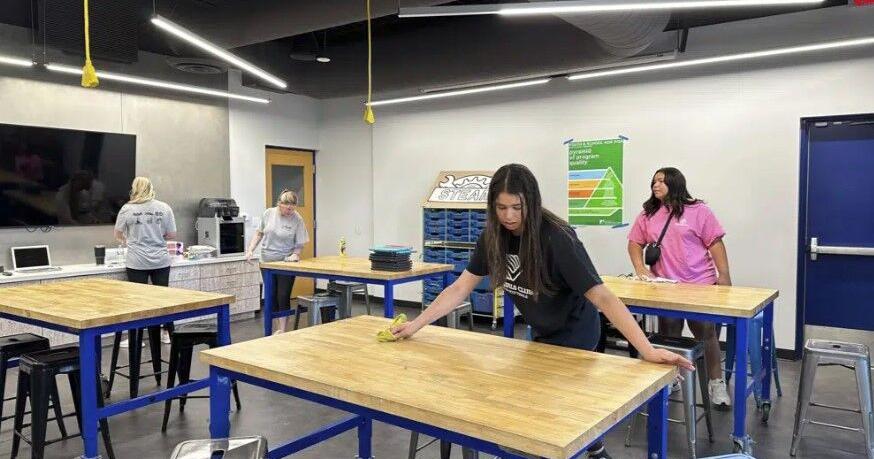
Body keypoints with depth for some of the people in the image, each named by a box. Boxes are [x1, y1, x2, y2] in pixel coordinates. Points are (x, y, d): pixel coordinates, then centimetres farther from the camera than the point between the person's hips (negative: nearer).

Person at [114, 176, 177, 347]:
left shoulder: (127, 209, -5)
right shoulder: (164, 208, -2)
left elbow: (118, 235, 6)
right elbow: (172, 234, 2)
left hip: (137, 262, -2)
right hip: (161, 260, 2)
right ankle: (168, 333, 18)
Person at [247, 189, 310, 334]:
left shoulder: (297, 219, -11)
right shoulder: (268, 213, -2)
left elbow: (300, 244, -7)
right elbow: (259, 233, 10)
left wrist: (295, 254, -25)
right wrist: (250, 250, 1)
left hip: (286, 263, -3)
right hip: (267, 262, 4)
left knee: (283, 298, -6)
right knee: (271, 298, 9)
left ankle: (282, 331, 0)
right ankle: (276, 331, 20)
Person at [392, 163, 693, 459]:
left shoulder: (556, 238, -32)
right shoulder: (494, 237, -14)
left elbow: (601, 296, -36)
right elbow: (461, 288, -7)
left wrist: (647, 350, -43)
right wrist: (416, 324, -10)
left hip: (573, 335, -6)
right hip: (542, 333, 6)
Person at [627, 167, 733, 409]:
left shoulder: (698, 211, -5)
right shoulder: (648, 215, 6)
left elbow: (715, 243, -6)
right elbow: (635, 243, 9)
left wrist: (724, 275, -10)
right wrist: (640, 269, -6)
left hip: (701, 285, -3)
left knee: (706, 333, 6)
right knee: (669, 337, 14)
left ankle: (716, 383, 21)